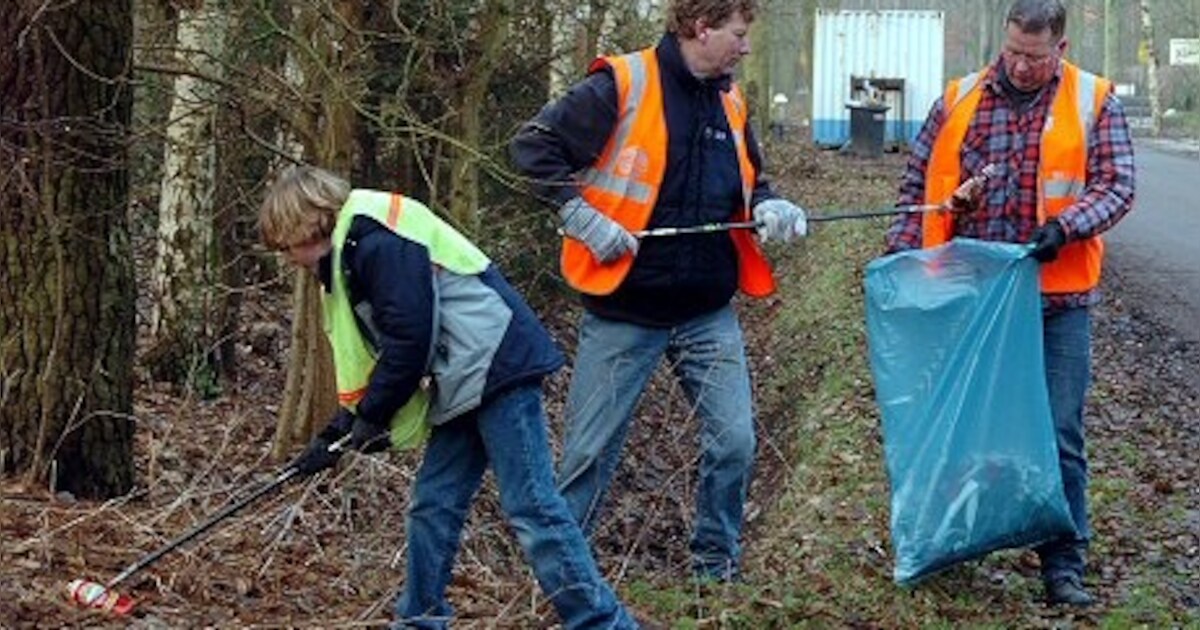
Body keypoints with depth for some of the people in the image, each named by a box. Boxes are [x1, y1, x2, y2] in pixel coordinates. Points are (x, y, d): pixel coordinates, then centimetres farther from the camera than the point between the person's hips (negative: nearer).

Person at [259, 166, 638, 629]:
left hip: (497, 366, -10)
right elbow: (367, 354, 23)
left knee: (529, 506, -11)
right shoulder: (347, 255, 19)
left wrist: (373, 417, -7)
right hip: (463, 387, 10)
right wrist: (338, 433, 16)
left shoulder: (376, 239, -13)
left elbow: (411, 335, -18)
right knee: (433, 504, 11)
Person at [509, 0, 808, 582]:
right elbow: (533, 146, -10)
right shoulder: (620, 86, -12)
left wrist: (767, 207, -1)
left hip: (708, 315, 5)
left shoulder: (728, 102, 8)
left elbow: (747, 182, 21)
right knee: (589, 452, 3)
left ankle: (716, 569, 18)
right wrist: (582, 216, -17)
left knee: (734, 442, 1)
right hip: (623, 314, -5)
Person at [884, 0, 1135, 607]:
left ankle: (1063, 564, 7)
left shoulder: (1093, 103, 1)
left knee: (1058, 436, -1)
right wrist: (901, 250, 2)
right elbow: (919, 181, 13)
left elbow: (1117, 185, -4)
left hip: (1056, 300, -2)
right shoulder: (960, 100, 7)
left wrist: (1065, 226, -21)